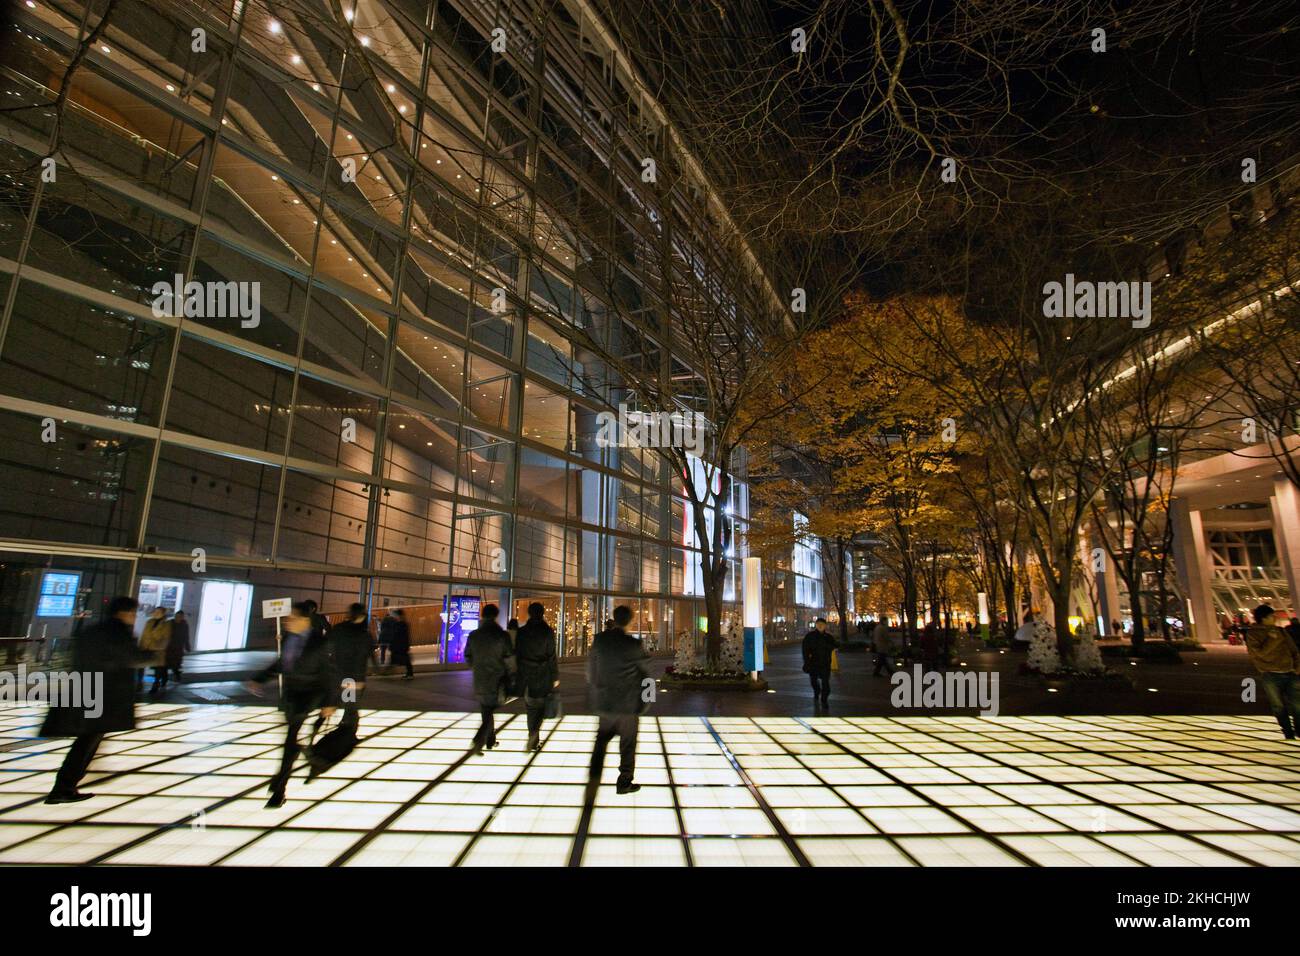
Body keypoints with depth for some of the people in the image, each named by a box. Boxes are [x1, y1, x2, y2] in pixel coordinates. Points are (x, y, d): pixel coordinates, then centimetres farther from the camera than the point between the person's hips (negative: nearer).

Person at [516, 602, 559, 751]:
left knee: (530, 708, 14)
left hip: (526, 676, 3)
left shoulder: (521, 632, 0)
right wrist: (555, 677, -2)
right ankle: (534, 732, -13)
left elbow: (517, 655, 4)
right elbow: (552, 656, -9)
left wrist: (520, 675, 14)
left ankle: (534, 741, 20)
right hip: (543, 676, -3)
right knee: (541, 705, 10)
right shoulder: (547, 632, -9)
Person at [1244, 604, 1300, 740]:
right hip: (1270, 676, -3)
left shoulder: (1280, 631, 12)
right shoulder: (1252, 634, -2)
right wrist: (1273, 639, -12)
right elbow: (1260, 652, -12)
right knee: (1279, 707, 4)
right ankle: (1289, 734, 15)